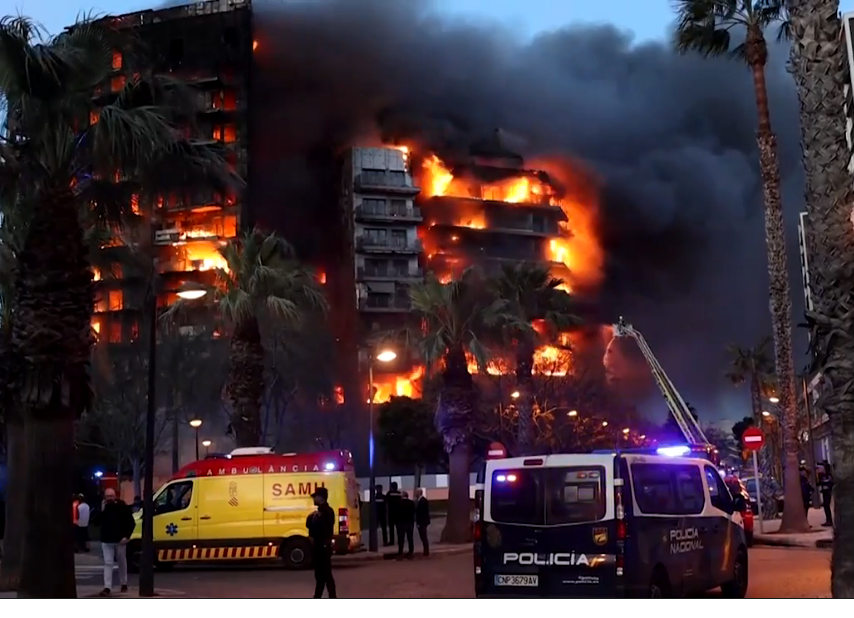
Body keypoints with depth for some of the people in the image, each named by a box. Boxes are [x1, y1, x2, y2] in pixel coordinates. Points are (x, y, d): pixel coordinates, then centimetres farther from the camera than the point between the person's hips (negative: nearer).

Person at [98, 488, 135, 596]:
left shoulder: (123, 507, -5)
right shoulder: (103, 508, 3)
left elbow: (131, 523, -3)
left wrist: (126, 536, -12)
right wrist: (101, 511, -13)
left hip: (120, 540, -1)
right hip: (106, 541, 1)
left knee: (122, 563, 13)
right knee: (108, 563, -6)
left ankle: (124, 584, 29)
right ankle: (107, 587, -10)